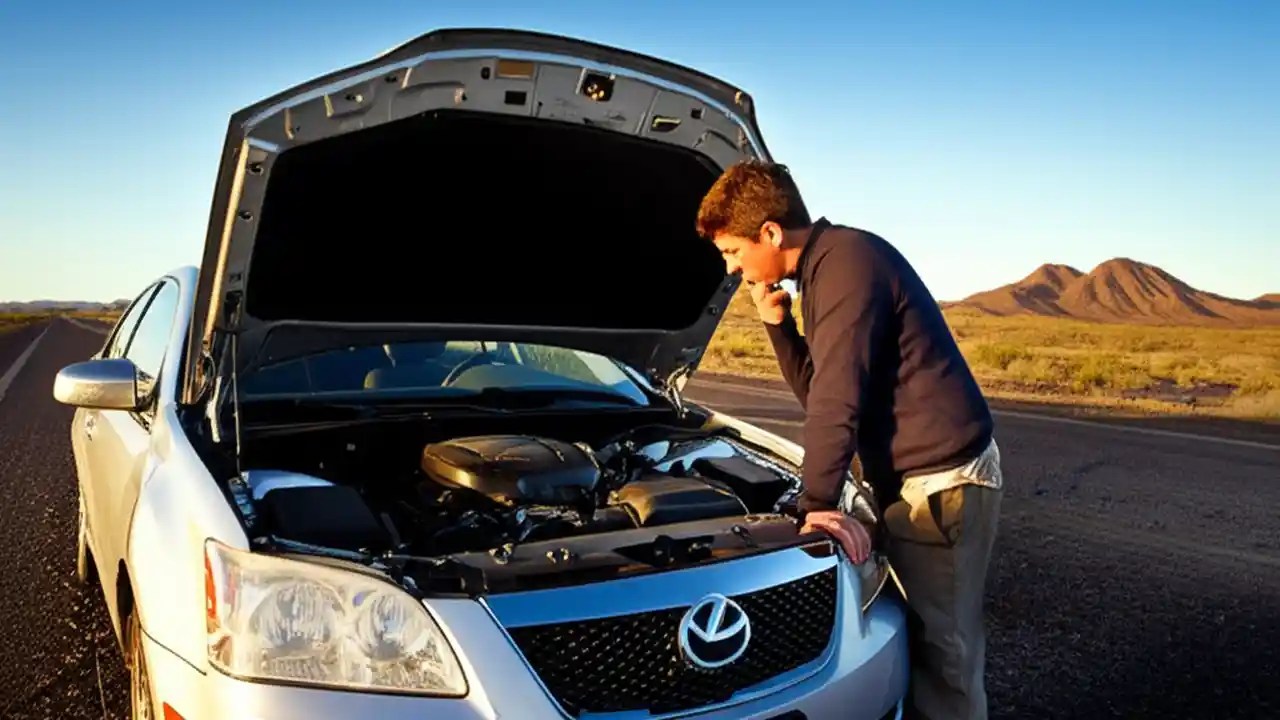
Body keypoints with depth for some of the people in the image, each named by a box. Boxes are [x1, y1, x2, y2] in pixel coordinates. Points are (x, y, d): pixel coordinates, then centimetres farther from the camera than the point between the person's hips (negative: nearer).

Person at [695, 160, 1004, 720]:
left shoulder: (848, 259, -17)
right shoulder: (824, 270, 13)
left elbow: (837, 398, -23)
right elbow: (818, 393, 14)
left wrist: (815, 502, -22)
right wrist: (778, 323, 3)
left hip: (941, 478, -10)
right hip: (915, 476, 10)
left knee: (939, 644, -1)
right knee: (922, 633, 17)